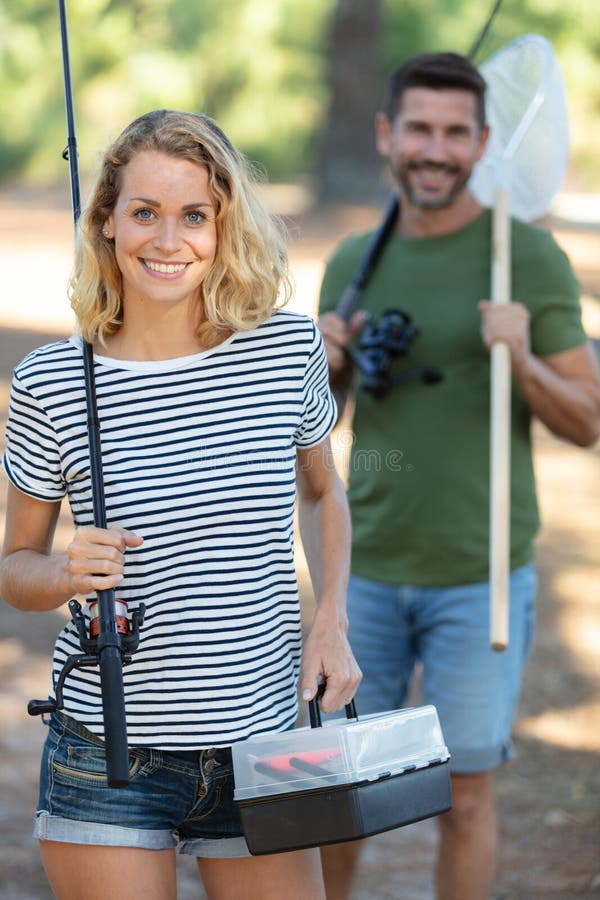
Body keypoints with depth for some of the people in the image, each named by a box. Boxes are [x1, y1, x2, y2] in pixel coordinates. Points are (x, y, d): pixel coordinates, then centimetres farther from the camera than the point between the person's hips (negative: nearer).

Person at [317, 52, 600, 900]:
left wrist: (521, 361, -26)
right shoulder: (355, 259, 4)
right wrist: (322, 363, -8)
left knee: (464, 793, 4)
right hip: (370, 567, 4)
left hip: (480, 575, -3)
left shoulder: (530, 255, -8)